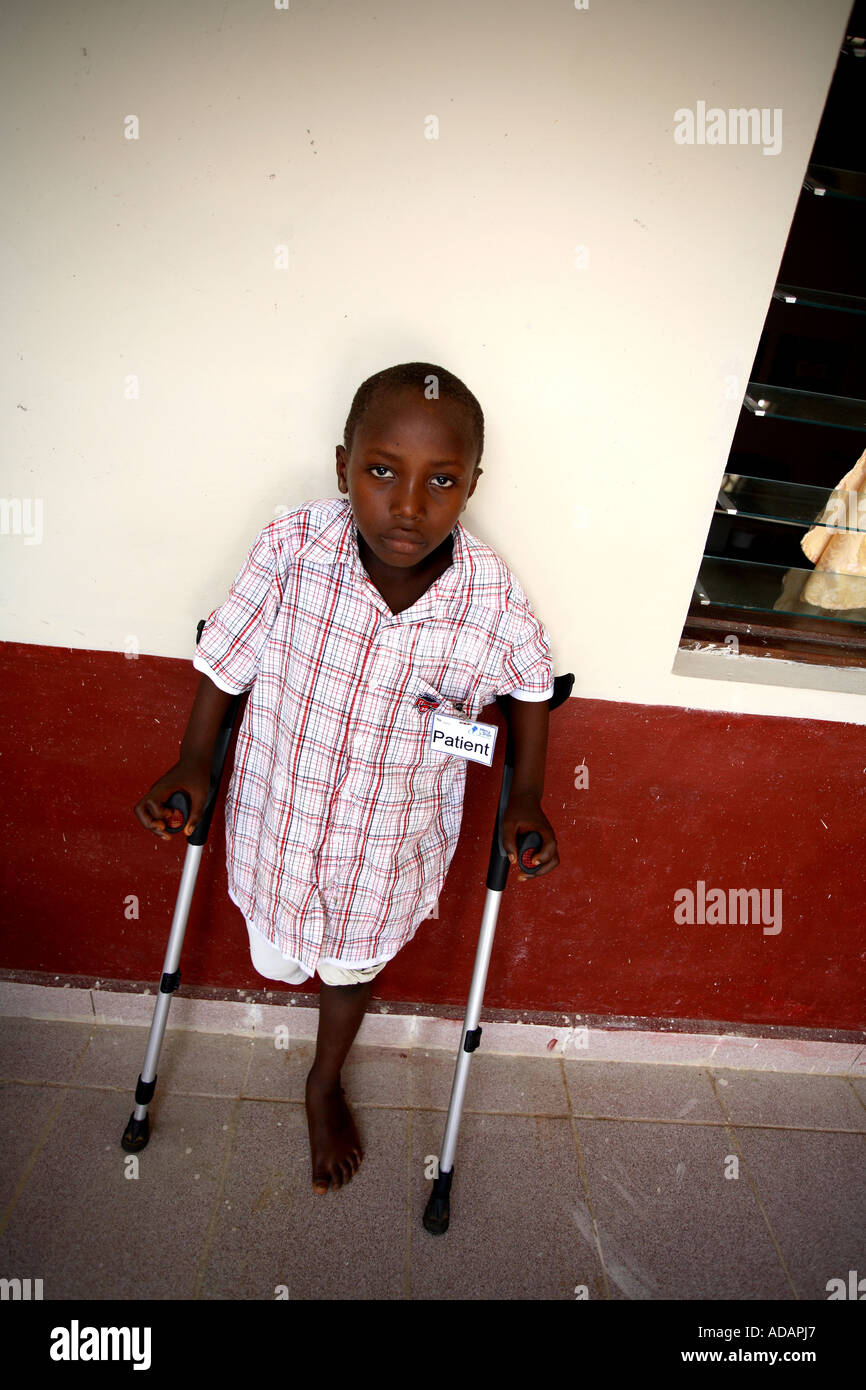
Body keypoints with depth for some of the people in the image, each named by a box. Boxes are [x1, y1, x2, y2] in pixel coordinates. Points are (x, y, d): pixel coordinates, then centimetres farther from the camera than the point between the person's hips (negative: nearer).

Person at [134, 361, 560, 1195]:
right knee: (277, 962, 26)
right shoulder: (289, 553, -27)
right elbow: (225, 659, -9)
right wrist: (193, 765, -6)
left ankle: (324, 1087, 60)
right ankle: (291, 950, 66)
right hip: (279, 823, 0)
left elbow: (531, 687, -3)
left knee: (352, 969, 27)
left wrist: (526, 801, -7)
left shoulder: (492, 597, -25)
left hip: (388, 850, 1)